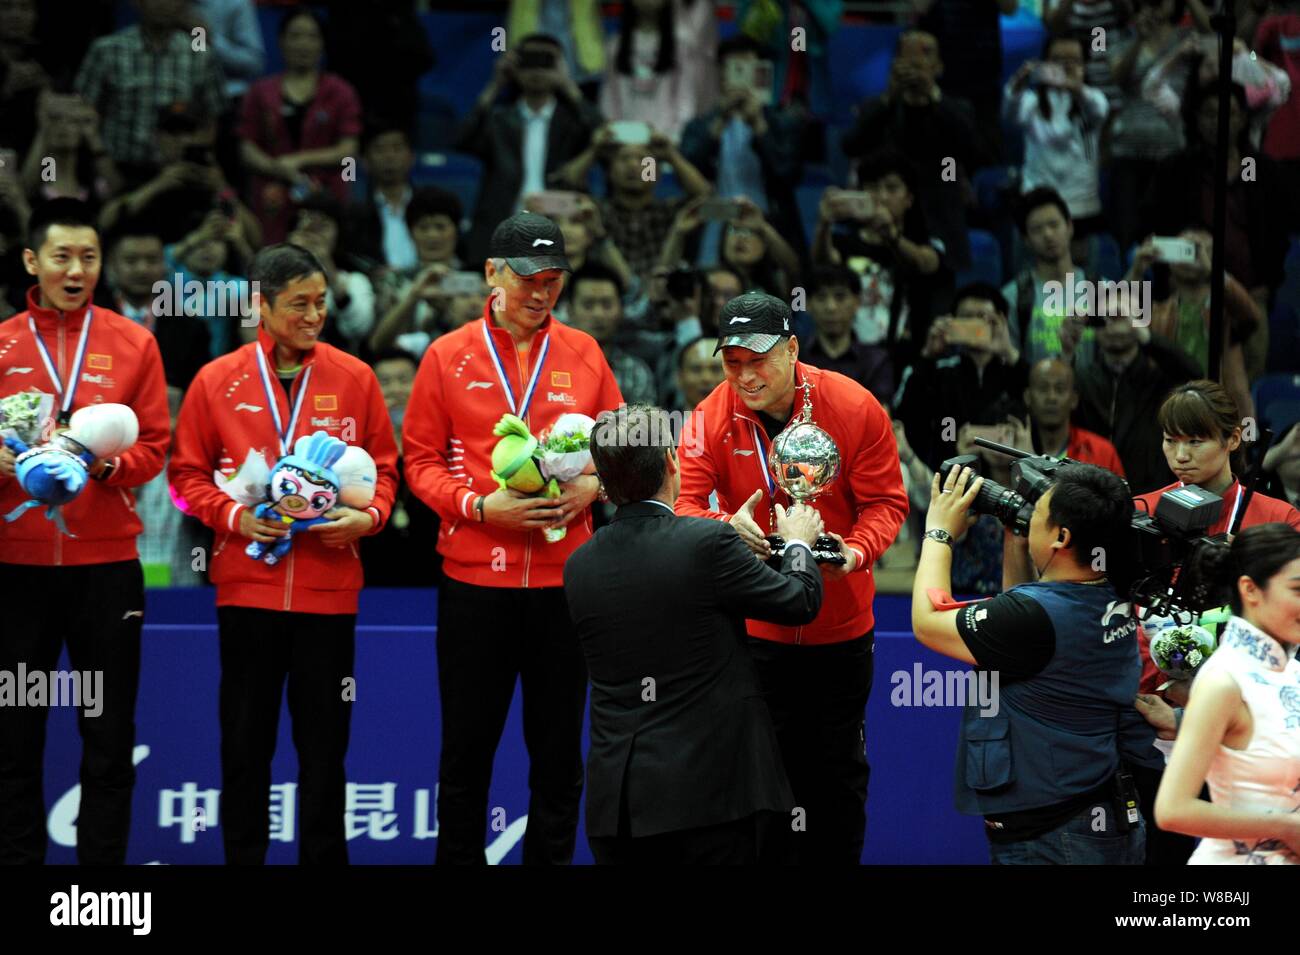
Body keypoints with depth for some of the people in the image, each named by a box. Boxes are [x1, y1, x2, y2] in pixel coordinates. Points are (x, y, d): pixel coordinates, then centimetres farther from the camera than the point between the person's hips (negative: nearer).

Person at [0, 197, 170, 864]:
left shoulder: (132, 343, 4)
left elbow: (153, 447, 3)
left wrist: (107, 463, -16)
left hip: (106, 562, -1)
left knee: (109, 736, 2)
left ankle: (104, 859, 8)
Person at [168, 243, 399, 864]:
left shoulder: (354, 379, 3)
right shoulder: (217, 381, 2)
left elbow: (383, 467, 9)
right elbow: (187, 474, 6)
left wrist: (368, 516, -10)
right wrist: (233, 516, -11)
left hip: (329, 585, 0)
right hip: (247, 583, 0)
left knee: (324, 741, 5)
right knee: (246, 740, 5)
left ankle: (325, 857, 12)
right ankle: (243, 857, 13)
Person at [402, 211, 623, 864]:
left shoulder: (583, 354, 7)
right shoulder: (448, 356, 2)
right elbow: (420, 461, 2)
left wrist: (590, 487, -8)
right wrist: (480, 504, -14)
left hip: (562, 575, 2)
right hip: (473, 573, -1)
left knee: (558, 748, 6)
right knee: (467, 744, 4)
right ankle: (459, 859, 14)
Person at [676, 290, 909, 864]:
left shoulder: (854, 407, -13)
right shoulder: (710, 419, -12)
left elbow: (886, 500, -8)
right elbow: (683, 503, -14)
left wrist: (858, 550, -27)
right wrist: (727, 526, -36)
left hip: (841, 620, 0)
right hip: (753, 625, 0)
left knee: (838, 772, 11)